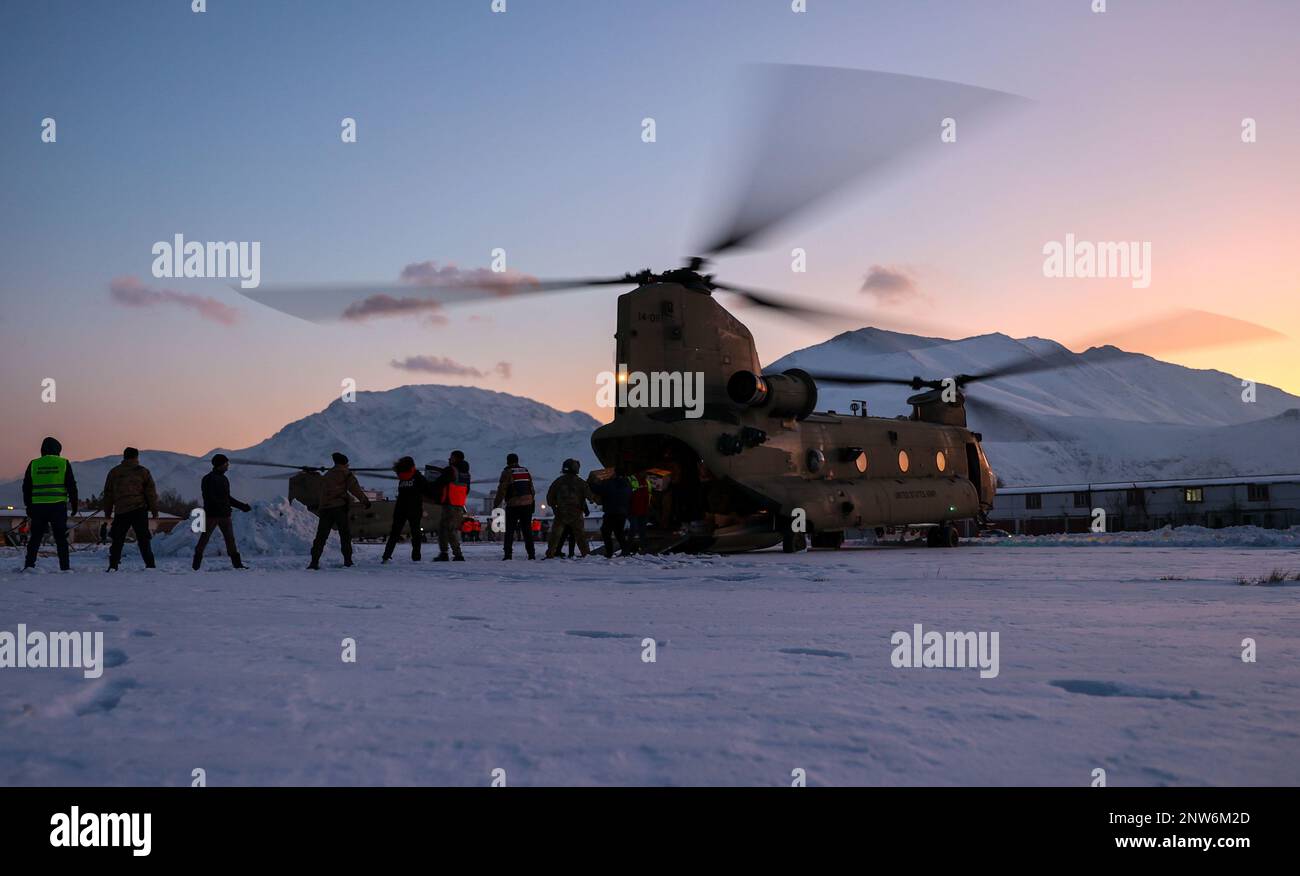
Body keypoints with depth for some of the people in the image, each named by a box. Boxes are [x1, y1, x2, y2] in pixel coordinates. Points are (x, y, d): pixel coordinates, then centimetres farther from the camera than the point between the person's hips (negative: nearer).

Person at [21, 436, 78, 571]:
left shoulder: (33, 464, 6)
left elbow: (26, 488, 9)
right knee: (61, 538, 3)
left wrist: (28, 506, 16)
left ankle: (29, 565, 2)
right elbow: (71, 486, 0)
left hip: (38, 506, 2)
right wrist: (74, 504, 8)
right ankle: (65, 567, 1)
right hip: (58, 506, -2)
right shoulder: (63, 463, 1)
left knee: (35, 537, 8)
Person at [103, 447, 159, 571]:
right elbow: (151, 492, 2)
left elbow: (108, 494, 13)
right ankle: (150, 565, -5)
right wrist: (154, 511, 5)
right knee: (143, 540, 0)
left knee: (117, 540, 9)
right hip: (139, 510, -1)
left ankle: (113, 566, 2)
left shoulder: (114, 472, 12)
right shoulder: (143, 471, 5)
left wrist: (107, 513, 19)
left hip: (120, 511, 1)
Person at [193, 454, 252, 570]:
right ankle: (196, 564, 5)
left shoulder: (224, 479, 16)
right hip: (211, 514, -6)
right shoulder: (208, 479, -6)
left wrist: (242, 505, 18)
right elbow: (209, 497, -17)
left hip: (225, 515, 6)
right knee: (204, 538, -1)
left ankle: (237, 563, 2)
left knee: (230, 539, 2)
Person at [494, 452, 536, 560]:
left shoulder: (507, 472, -4)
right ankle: (531, 554, 5)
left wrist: (496, 504, -2)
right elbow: (532, 489, 15)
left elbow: (501, 490, -8)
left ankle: (508, 554, -3)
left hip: (513, 506, -4)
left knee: (509, 531, 3)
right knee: (527, 530, 9)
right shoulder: (526, 471, 12)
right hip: (527, 504, 4)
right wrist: (533, 503, 22)